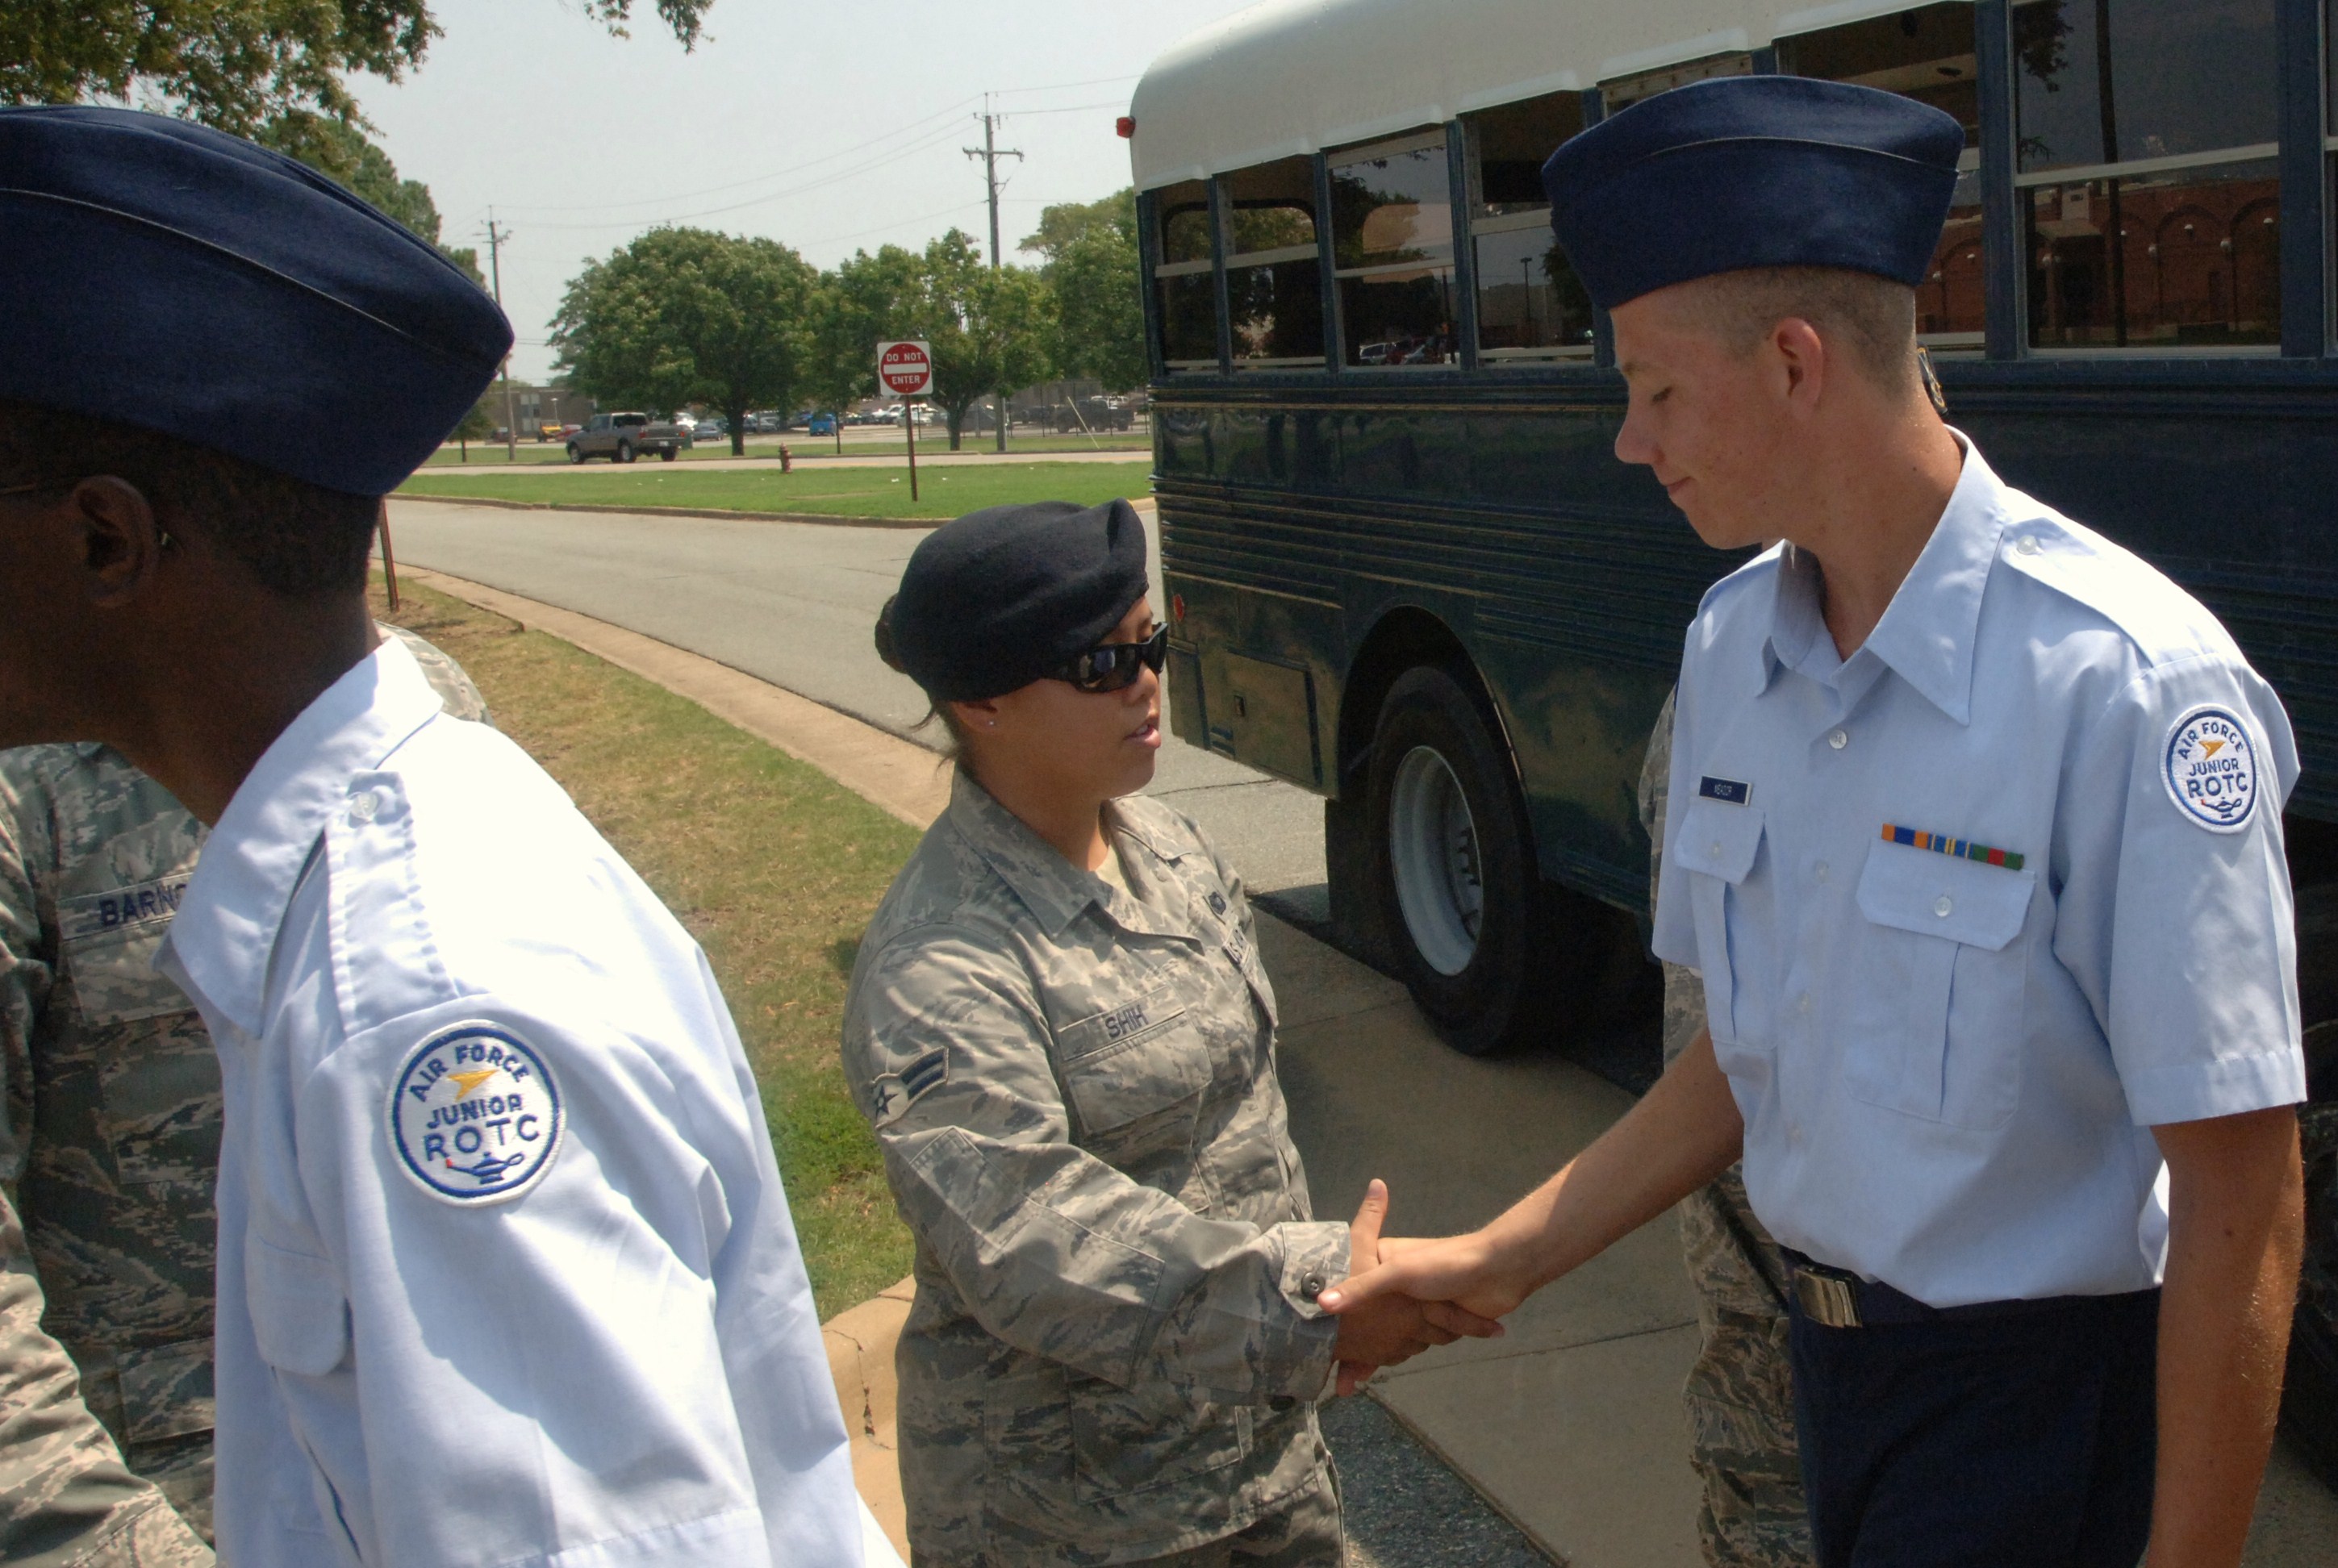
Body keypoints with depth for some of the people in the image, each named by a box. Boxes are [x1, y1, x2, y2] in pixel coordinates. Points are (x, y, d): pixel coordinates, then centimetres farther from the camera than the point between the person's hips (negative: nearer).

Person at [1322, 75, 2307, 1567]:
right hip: (1828, 1334, 6)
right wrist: (1500, 1260, 6)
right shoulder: (1730, 645, -2)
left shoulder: (2127, 687, -25)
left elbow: (2241, 1196, -21)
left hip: (2040, 1390, -6)